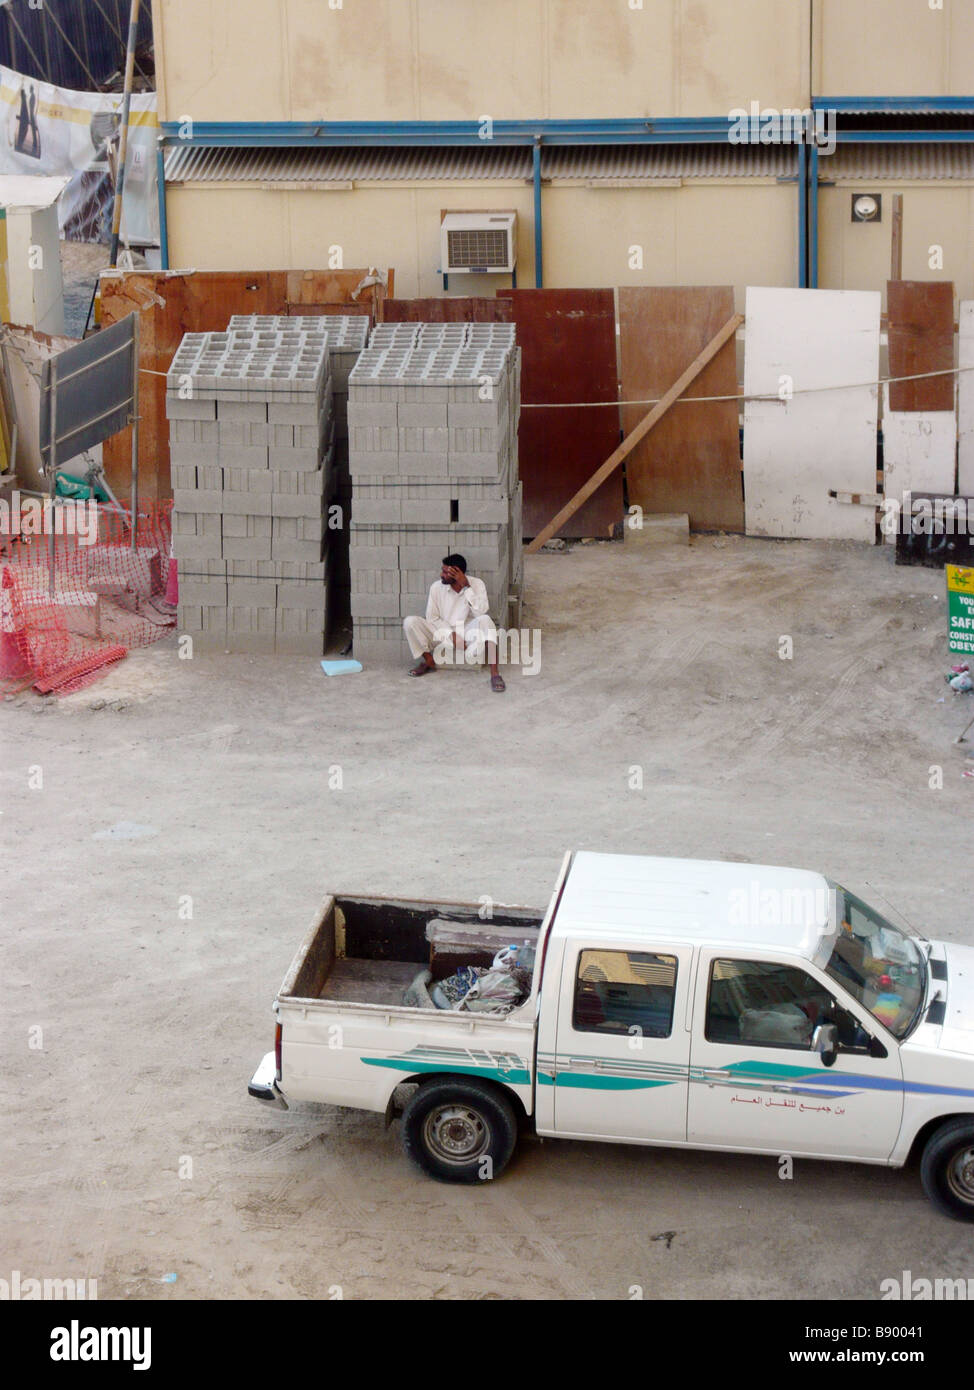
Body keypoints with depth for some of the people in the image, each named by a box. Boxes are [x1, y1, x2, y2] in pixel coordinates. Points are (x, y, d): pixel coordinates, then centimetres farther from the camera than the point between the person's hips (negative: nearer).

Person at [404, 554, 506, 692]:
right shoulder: (436, 587, -5)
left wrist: (466, 586, -24)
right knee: (409, 622, -20)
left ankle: (494, 673, -40)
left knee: (485, 620, -34)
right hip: (443, 633, 2)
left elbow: (480, 611, -22)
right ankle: (428, 661, -9)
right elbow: (432, 618, -4)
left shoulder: (477, 584, -8)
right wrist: (452, 635, -17)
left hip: (468, 633, -1)